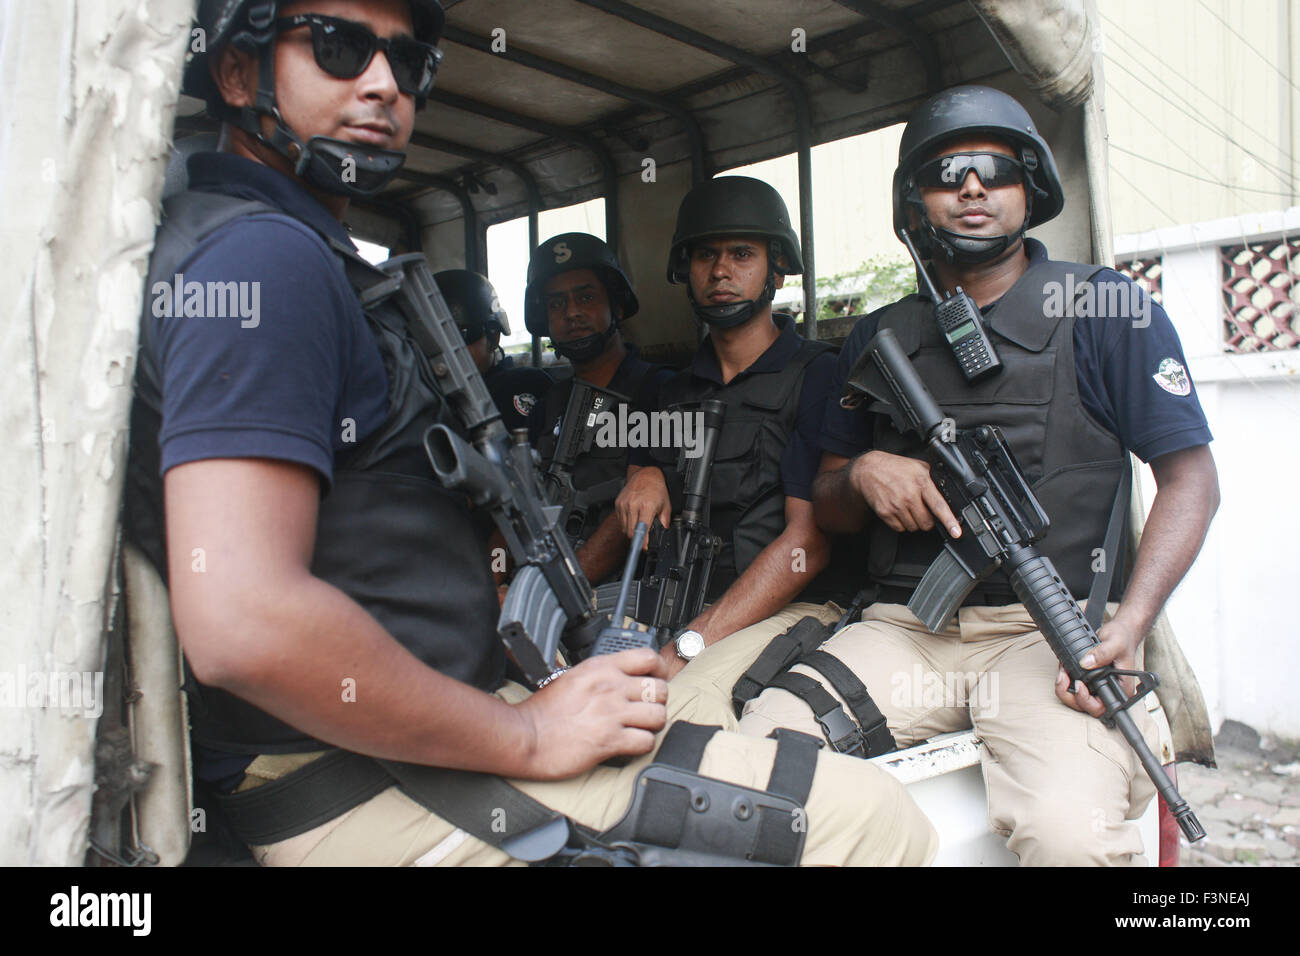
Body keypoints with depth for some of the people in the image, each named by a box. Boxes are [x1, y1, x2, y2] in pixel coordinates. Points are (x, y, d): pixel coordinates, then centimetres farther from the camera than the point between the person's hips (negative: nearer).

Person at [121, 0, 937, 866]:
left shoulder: (304, 257, 19)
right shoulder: (265, 254, -15)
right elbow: (243, 621, -27)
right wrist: (527, 734, -17)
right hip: (365, 793, -10)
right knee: (869, 821, -11)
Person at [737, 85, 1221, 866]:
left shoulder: (1108, 310, 5)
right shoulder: (878, 340, 16)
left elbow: (1190, 476, 2)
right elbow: (828, 507, 20)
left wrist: (1128, 626, -14)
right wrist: (864, 474, -6)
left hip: (1054, 628, -3)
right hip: (904, 627, 3)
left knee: (1069, 831, -31)